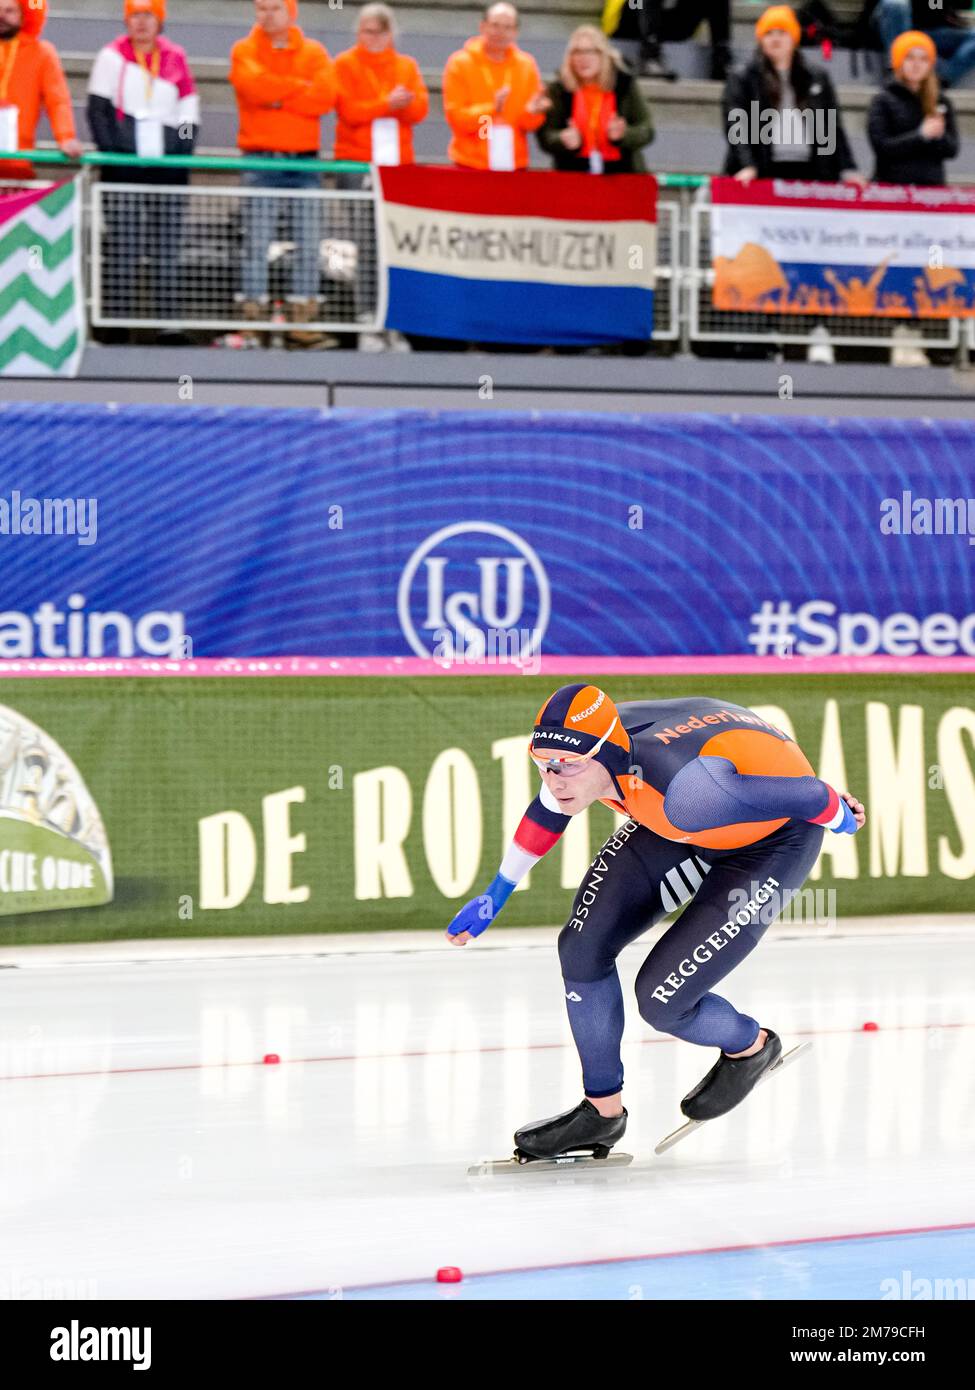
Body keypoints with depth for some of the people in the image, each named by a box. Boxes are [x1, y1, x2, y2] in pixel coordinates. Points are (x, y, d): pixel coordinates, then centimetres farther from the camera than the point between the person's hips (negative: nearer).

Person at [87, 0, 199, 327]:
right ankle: (117, 317, -5)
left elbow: (189, 112, 13)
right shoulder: (112, 57, 3)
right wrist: (110, 152, -7)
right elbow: (97, 110, 3)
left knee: (167, 247, 1)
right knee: (122, 246, -6)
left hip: (168, 165, 2)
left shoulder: (176, 58, 10)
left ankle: (168, 317, 3)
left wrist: (183, 152, 2)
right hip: (123, 167, -2)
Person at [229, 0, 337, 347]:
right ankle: (254, 321, -2)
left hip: (304, 162, 2)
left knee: (309, 245, 0)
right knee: (256, 243, -4)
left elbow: (325, 96, -7)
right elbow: (255, 85, -14)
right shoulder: (244, 51, 6)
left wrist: (277, 96, -11)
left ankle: (302, 323, 4)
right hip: (260, 161, -2)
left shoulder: (314, 52, 10)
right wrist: (301, 88, -7)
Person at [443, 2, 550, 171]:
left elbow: (530, 124, 7)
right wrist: (492, 109, -23)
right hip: (470, 165, -2)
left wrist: (532, 112, -15)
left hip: (514, 164, 2)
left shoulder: (527, 65, 6)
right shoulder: (460, 63, -3)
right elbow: (455, 118, -10)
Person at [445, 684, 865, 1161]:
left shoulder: (683, 794, -44)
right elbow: (548, 811, 4)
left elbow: (806, 796, -31)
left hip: (774, 839, -7)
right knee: (583, 945, -5)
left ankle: (750, 1046, 23)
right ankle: (601, 1110, 14)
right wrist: (495, 895, 15)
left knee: (660, 1000, -10)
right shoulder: (578, 750, -22)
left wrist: (843, 819, -8)